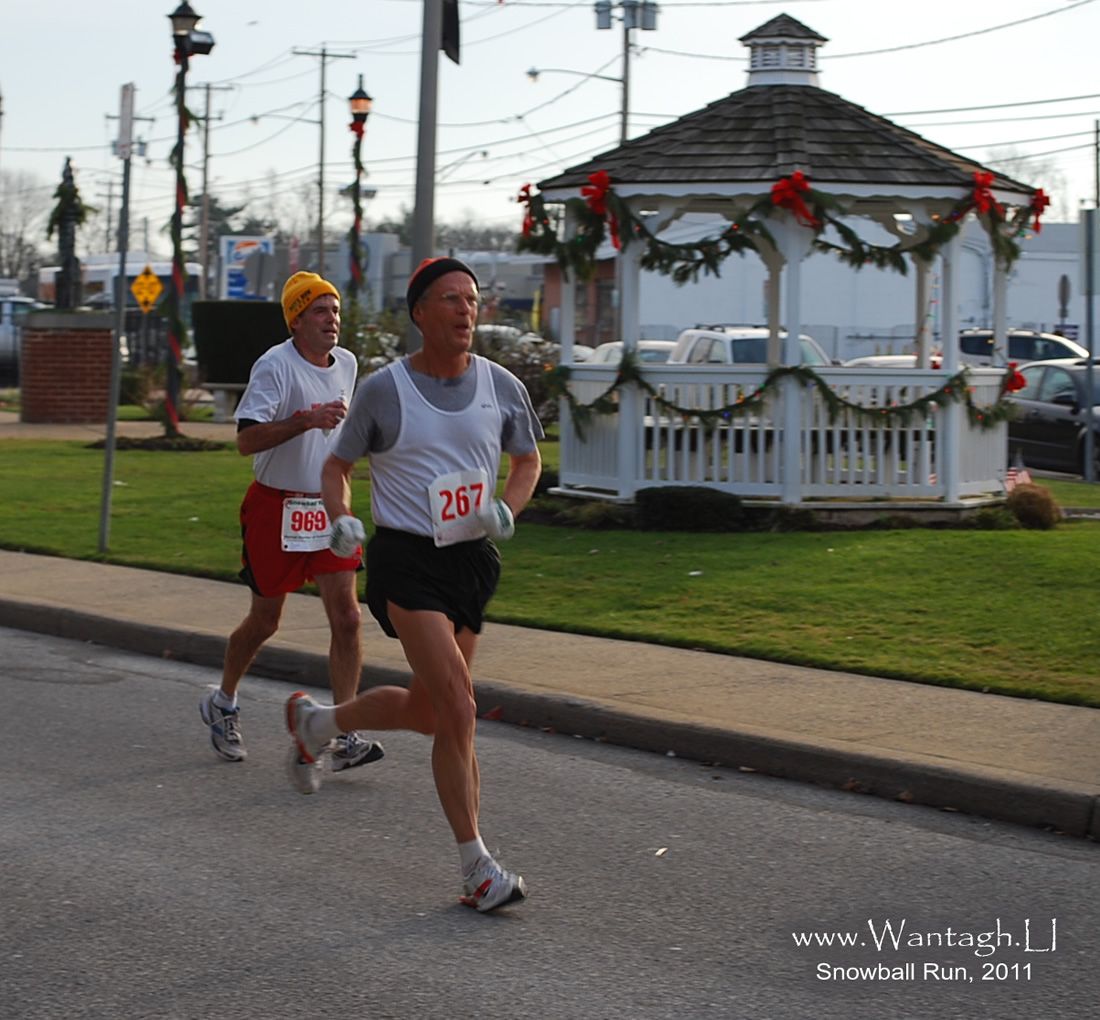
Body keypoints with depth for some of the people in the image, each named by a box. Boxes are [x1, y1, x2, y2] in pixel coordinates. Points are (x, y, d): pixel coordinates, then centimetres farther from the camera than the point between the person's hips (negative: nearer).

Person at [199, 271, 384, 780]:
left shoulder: (346, 364, 6)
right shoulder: (275, 365, -15)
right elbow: (246, 439, -25)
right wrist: (306, 420, -33)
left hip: (327, 507, 5)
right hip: (275, 509, -5)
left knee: (346, 616, -9)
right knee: (265, 621, 8)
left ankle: (344, 738, -7)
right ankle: (222, 703, 35)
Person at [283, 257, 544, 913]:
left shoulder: (501, 386, 4)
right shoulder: (384, 390, -4)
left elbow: (528, 461, 17)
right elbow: (338, 466, 8)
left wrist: (506, 509, -3)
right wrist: (342, 519, -12)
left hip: (473, 560, 5)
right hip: (405, 561, -5)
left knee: (428, 712, 13)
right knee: (459, 710, -15)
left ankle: (315, 722, 41)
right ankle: (477, 867, -7)